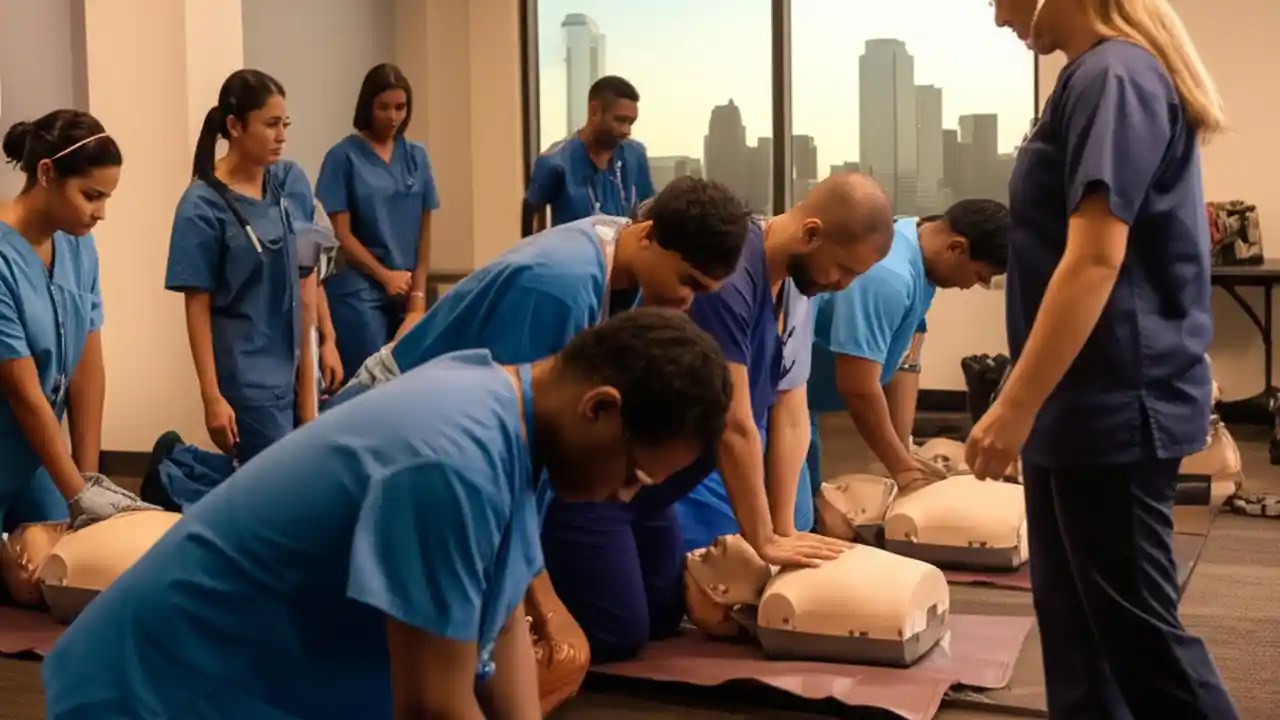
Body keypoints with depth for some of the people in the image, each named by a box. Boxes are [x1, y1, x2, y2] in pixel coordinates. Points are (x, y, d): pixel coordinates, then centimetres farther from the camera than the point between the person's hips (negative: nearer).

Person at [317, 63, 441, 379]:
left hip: (407, 292, 4)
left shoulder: (416, 157, 8)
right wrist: (385, 276, -7)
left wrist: (418, 294, 1)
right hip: (357, 291, -4)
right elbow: (341, 234, -6)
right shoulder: (343, 157, -4)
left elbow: (424, 232, 8)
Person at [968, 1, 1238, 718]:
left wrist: (1016, 405, -23)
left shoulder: (1112, 77, -16)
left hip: (1113, 404, -10)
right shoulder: (1102, 77, 14)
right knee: (1077, 616, 16)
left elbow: (1096, 260, -24)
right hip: (1086, 402, 10)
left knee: (1134, 622, -1)